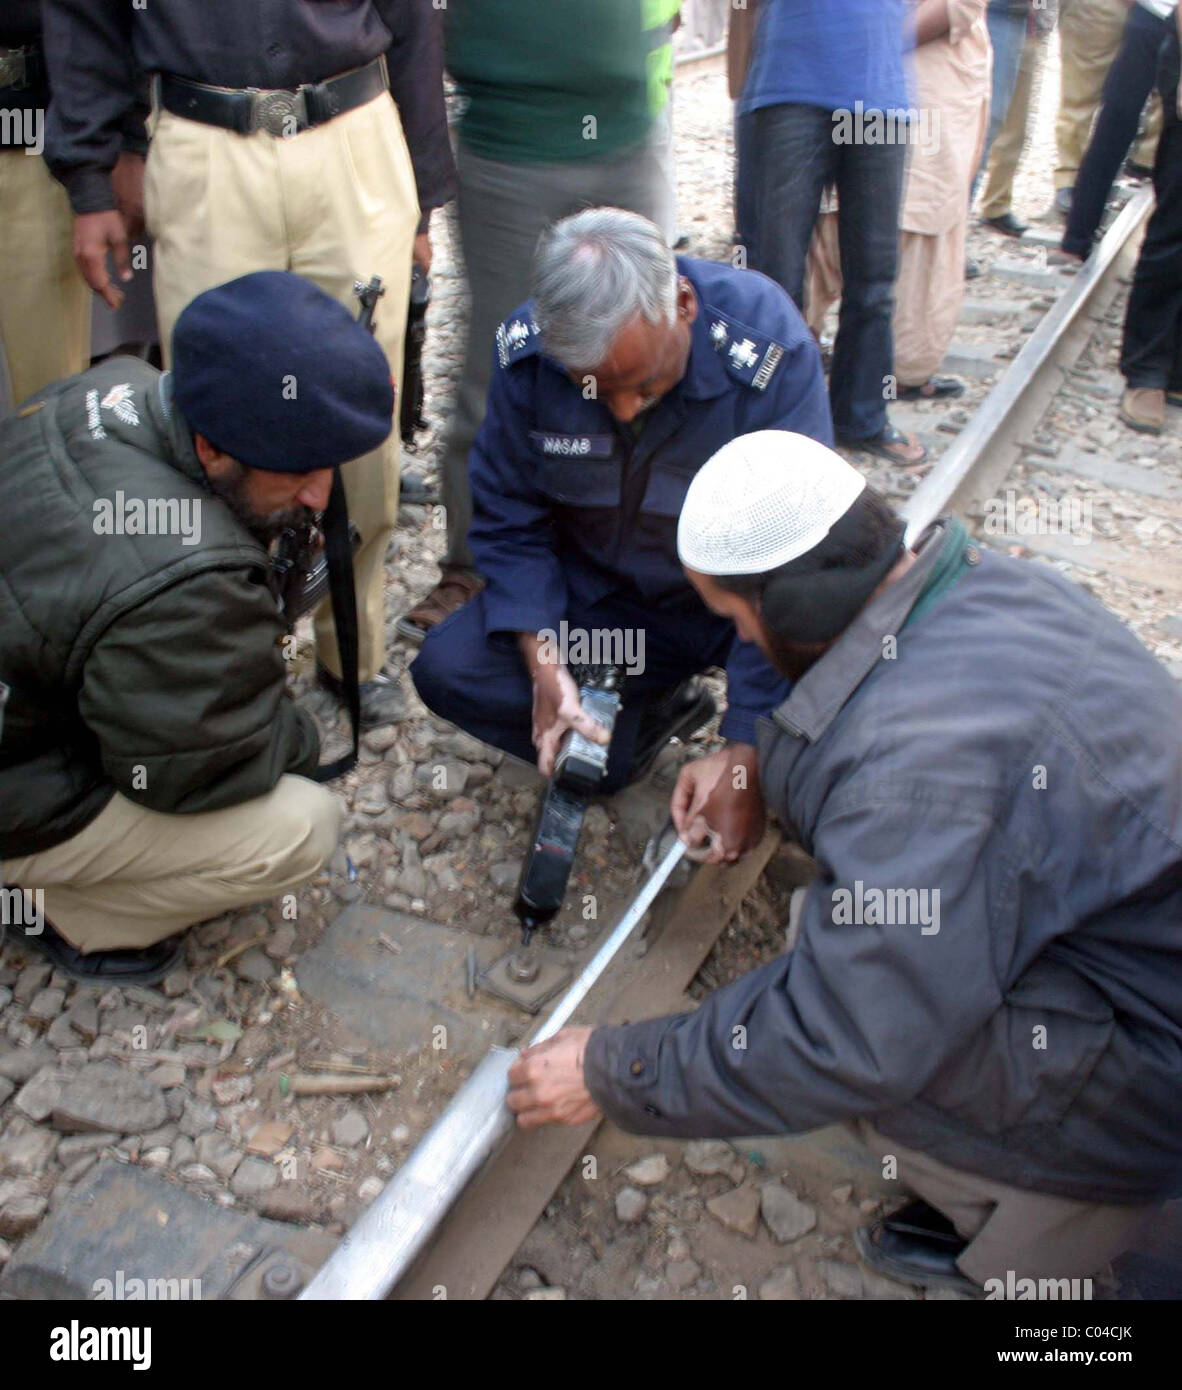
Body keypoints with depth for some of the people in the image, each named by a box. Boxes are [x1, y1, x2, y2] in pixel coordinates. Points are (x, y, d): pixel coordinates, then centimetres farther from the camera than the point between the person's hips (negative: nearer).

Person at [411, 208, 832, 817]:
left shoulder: (771, 349, -27)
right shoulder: (526, 352, -18)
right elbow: (509, 522, -6)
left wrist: (746, 754, -29)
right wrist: (544, 664, -22)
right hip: (602, 595, 3)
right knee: (446, 669, -16)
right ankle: (656, 711, -2)